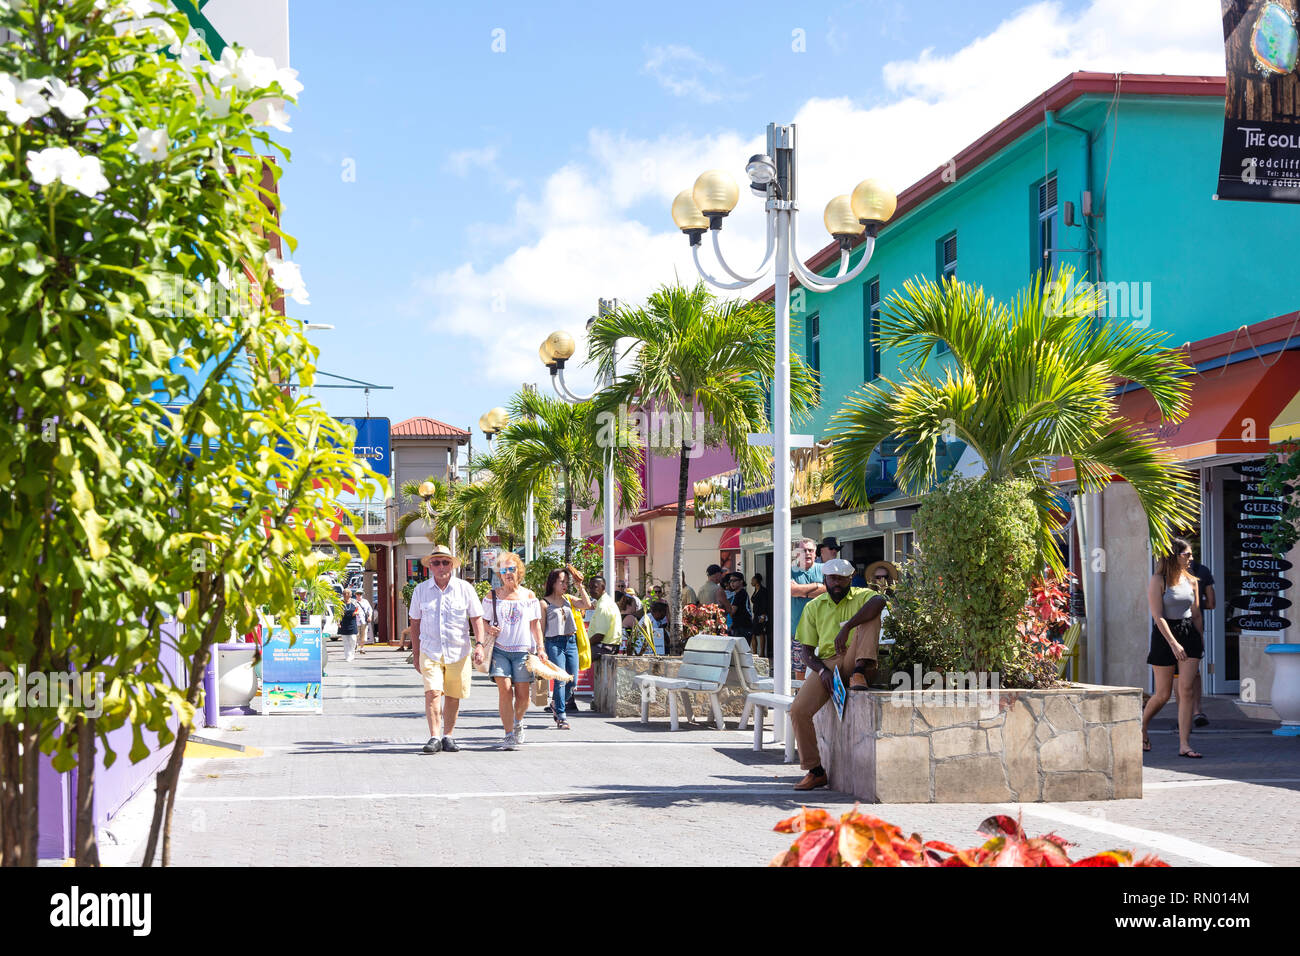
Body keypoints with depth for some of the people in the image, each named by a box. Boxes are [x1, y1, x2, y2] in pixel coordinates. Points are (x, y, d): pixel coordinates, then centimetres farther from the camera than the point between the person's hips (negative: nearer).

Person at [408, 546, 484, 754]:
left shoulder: (465, 588, 1)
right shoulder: (421, 590, 5)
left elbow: (476, 619, 4)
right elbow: (415, 624, 12)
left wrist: (479, 645, -9)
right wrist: (416, 654, 10)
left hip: (458, 652, 0)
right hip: (430, 651, 0)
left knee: (453, 696, 6)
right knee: (432, 693, -15)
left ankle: (448, 737, 19)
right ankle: (434, 737, -16)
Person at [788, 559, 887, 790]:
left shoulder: (861, 597, 7)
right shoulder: (814, 607, 14)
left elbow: (879, 601, -21)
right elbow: (807, 652, 10)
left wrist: (846, 628, -31)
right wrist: (822, 671, -13)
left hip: (854, 659, -2)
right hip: (827, 664, 2)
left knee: (870, 614, -20)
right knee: (798, 710, -23)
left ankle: (859, 673, -31)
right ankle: (816, 771, -11)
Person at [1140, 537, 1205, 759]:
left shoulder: (1191, 581, 9)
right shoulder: (1157, 581, -7)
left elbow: (1196, 614, 16)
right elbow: (1158, 617, -13)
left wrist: (1200, 640, 15)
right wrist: (1173, 643, -20)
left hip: (1189, 635, 4)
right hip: (1164, 636, -4)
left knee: (1186, 689, -6)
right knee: (1163, 694, 1)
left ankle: (1184, 745, -5)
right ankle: (1142, 727, 29)